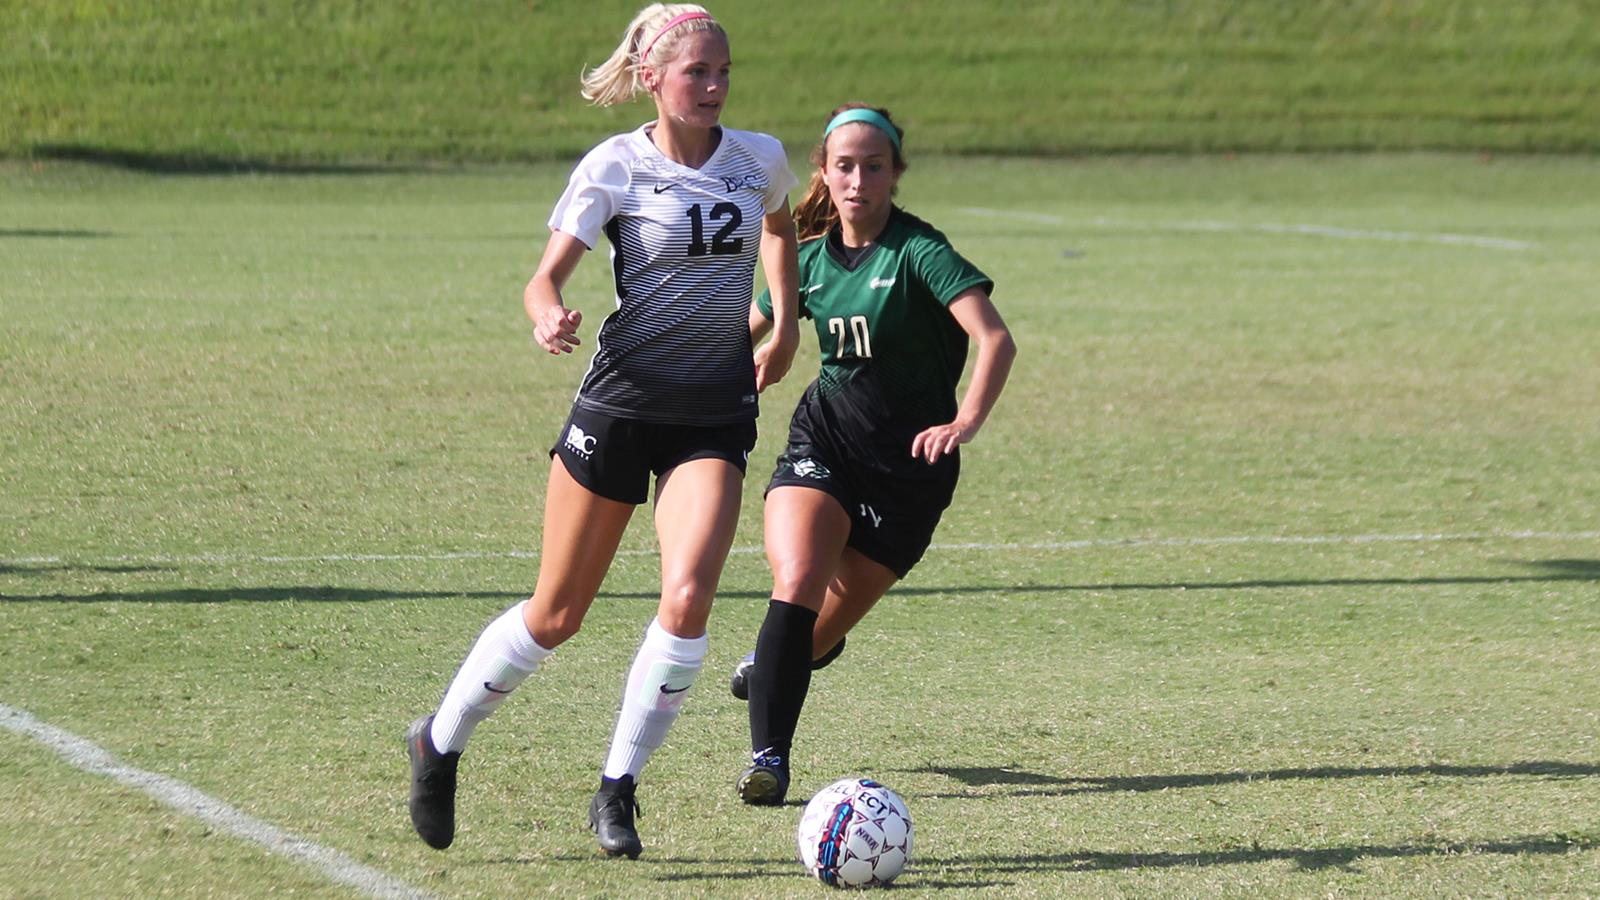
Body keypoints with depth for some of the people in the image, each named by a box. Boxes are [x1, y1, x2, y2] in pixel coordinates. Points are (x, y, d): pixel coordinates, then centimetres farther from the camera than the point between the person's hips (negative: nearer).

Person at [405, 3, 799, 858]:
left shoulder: (760, 161, 3)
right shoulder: (614, 167, -8)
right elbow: (546, 276, -12)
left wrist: (785, 329, 19)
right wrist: (549, 318, -34)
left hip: (716, 412, 2)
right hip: (620, 402, -2)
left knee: (688, 595, -19)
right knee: (555, 616, 5)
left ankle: (617, 788, -5)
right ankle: (439, 742, 28)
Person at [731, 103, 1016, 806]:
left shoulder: (918, 251, -14)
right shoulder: (811, 258, 4)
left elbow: (995, 339, -26)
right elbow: (744, 333, 22)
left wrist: (966, 422, -40)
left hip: (908, 460, -3)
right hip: (823, 438, 3)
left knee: (826, 628, 7)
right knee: (797, 583, -23)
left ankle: (777, 661, 44)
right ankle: (768, 757, -19)